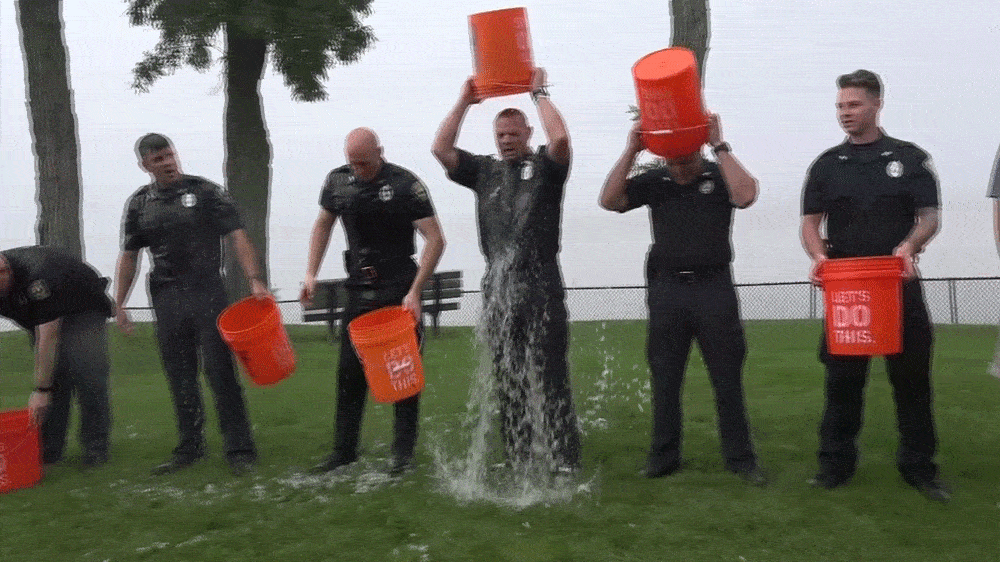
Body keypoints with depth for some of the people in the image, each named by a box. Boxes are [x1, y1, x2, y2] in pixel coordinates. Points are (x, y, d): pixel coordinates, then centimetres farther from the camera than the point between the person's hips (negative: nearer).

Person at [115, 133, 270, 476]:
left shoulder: (205, 192, -1)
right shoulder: (139, 204, 10)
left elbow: (236, 236, -6)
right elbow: (129, 257, 15)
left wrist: (255, 280, -18)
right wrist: (119, 304, 11)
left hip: (207, 293, -4)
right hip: (166, 299, 4)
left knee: (221, 373, -5)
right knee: (180, 379, 10)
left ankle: (239, 450, 2)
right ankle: (190, 448, 22)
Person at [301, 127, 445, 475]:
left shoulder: (405, 184, -11)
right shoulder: (337, 181, 4)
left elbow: (435, 240, -14)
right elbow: (323, 224, 19)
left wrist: (414, 292, -20)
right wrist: (311, 274, 8)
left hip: (400, 291, -4)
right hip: (359, 290, 5)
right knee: (349, 374, 7)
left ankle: (403, 452, 11)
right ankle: (344, 451, 17)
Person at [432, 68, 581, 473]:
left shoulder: (545, 165, 6)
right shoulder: (485, 170, 16)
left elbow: (560, 139, -14)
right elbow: (441, 150, 6)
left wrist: (539, 94, -2)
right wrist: (464, 102, 9)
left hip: (542, 287, -4)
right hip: (498, 288, 4)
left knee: (550, 378, -4)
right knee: (508, 381, 8)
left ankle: (564, 462, 1)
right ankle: (519, 461, 16)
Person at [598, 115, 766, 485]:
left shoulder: (719, 176, 1)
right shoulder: (654, 181, 6)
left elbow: (746, 195, -19)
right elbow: (609, 200, -5)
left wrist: (719, 145, -18)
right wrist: (631, 151, -11)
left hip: (714, 288, -2)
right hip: (667, 289, 2)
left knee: (727, 378, 4)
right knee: (664, 379, 8)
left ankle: (740, 458, 13)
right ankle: (663, 457, 19)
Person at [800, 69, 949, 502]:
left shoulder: (910, 158, 6)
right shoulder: (826, 165, 10)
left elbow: (929, 216, 0)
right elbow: (810, 222, 5)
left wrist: (910, 246, -21)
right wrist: (818, 255, -17)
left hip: (900, 285, -1)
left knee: (912, 376, 3)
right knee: (843, 378, 3)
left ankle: (919, 466, 14)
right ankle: (836, 462, 13)